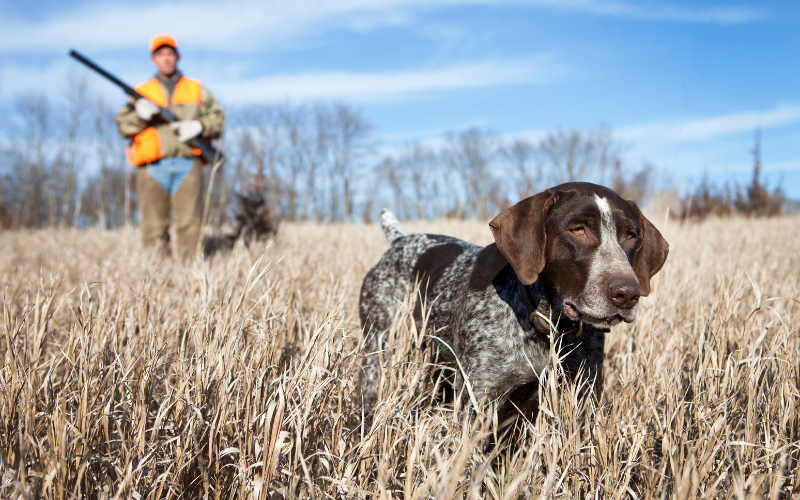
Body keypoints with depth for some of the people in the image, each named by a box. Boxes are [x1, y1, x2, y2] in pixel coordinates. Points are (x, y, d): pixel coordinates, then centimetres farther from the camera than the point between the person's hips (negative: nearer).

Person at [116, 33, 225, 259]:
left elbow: (218, 118, 13)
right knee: (154, 227, -1)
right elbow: (123, 126, 9)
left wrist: (198, 126, -7)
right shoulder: (141, 92, 17)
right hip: (153, 166, 0)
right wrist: (140, 115, -12)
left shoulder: (197, 89, 18)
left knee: (189, 224, -8)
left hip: (187, 165, 0)